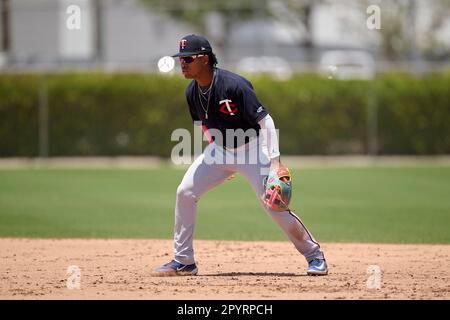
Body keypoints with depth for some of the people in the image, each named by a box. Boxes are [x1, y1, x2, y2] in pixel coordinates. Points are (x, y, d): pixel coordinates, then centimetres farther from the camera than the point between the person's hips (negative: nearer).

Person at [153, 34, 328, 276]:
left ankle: (314, 255, 6)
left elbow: (265, 121, -25)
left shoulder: (234, 85, -27)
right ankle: (183, 262, 4)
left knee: (273, 205, -13)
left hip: (252, 148, -6)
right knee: (185, 192, -6)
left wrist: (275, 161, -32)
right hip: (220, 150, 6)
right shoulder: (192, 92, -6)